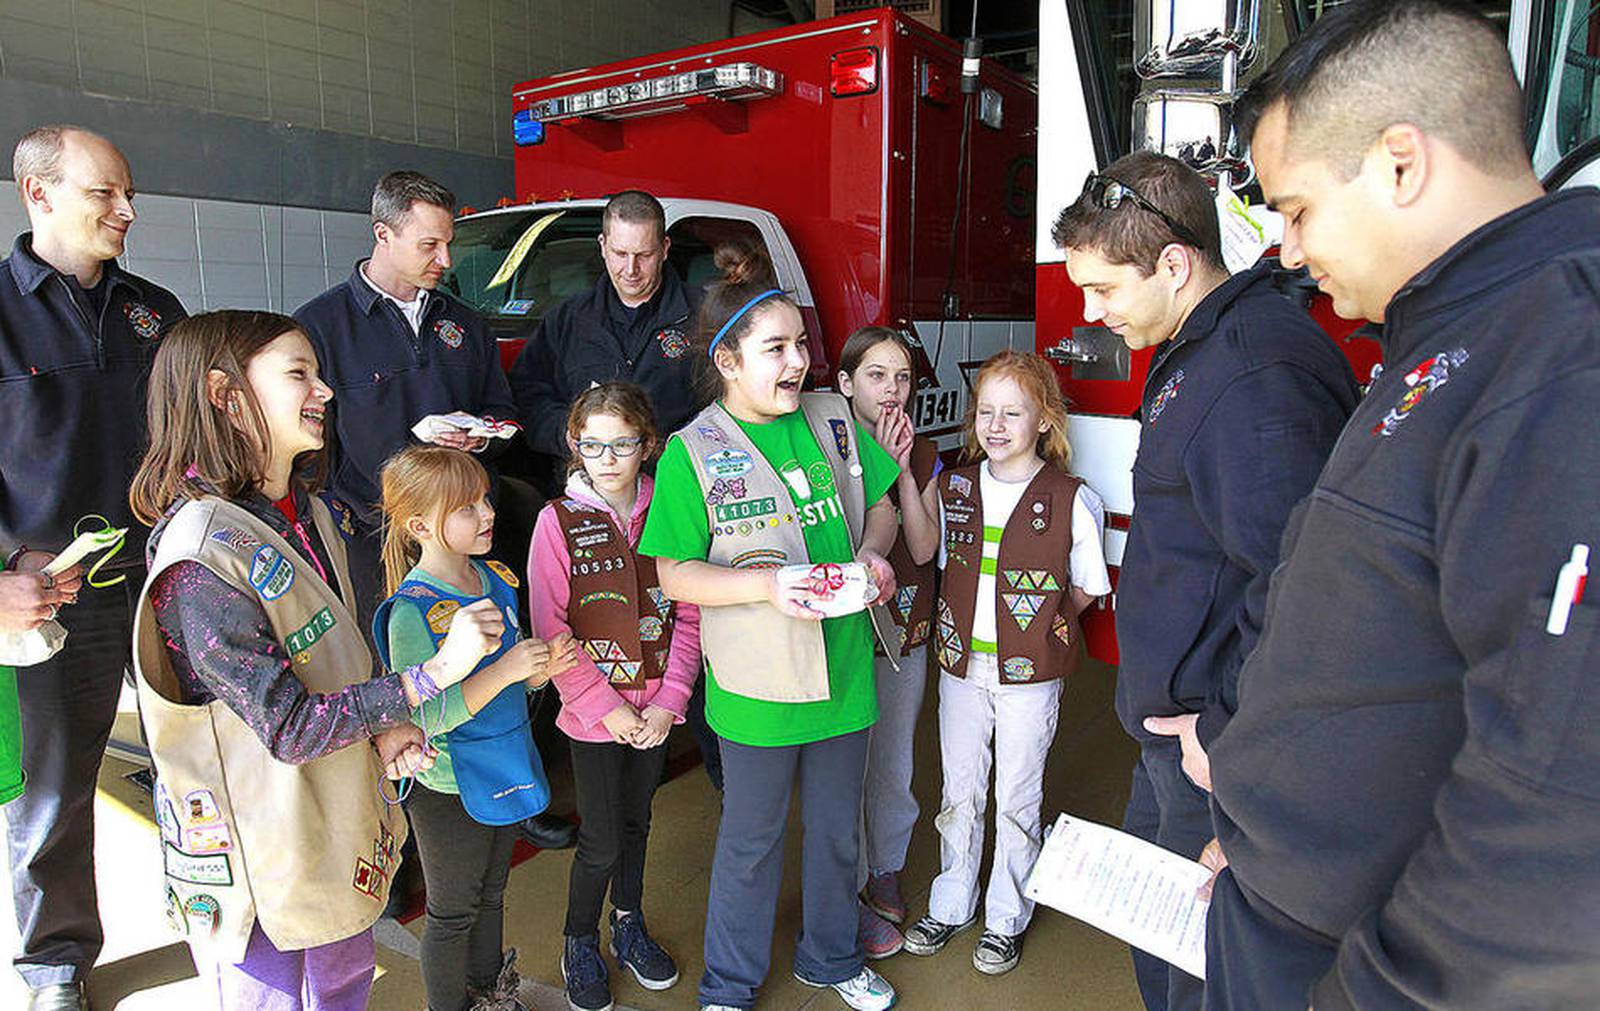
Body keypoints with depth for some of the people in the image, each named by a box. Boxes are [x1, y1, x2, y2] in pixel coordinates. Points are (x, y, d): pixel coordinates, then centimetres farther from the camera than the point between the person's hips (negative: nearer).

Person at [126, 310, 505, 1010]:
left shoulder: (307, 511, 1)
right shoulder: (202, 560, -26)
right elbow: (289, 727, -27)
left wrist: (380, 726, -8)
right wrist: (432, 674, -27)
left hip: (339, 816, 8)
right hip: (260, 844, -8)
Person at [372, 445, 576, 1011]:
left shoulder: (495, 580, 0)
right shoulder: (413, 610, -24)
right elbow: (425, 717, -27)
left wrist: (543, 666, -9)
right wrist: (505, 669, -33)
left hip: (503, 768, 7)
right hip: (449, 789, -7)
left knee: (491, 895, 25)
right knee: (453, 912, 14)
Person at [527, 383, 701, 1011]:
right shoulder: (559, 521, -11)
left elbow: (689, 615, -2)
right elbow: (550, 629, -12)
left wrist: (668, 702, -9)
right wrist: (606, 705, -14)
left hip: (654, 709, 3)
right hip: (593, 712, -3)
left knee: (637, 822, 20)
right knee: (601, 840, 7)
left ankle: (629, 922, 43)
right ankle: (580, 942, 33)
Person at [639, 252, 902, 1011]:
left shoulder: (833, 418, 1)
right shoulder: (691, 452, -12)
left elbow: (879, 504, 13)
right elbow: (674, 575, -11)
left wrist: (871, 551, -9)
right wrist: (767, 584, -25)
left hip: (844, 666, 4)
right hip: (759, 684, -4)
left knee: (837, 830, 22)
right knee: (752, 840, 15)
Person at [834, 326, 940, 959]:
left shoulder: (923, 455, 4)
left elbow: (922, 547, -5)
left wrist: (903, 469, -14)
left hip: (906, 632, 5)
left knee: (895, 765, 17)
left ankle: (885, 872, 38)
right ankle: (849, 892, 23)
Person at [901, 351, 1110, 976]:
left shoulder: (1073, 501, -12)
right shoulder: (953, 487, 0)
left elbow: (1087, 589, -1)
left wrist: (1038, 620, -10)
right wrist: (957, 623, 0)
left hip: (1029, 673, -3)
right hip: (960, 665, 3)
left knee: (1016, 800, 10)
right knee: (959, 792, 16)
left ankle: (1007, 919, 30)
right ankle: (950, 907, 34)